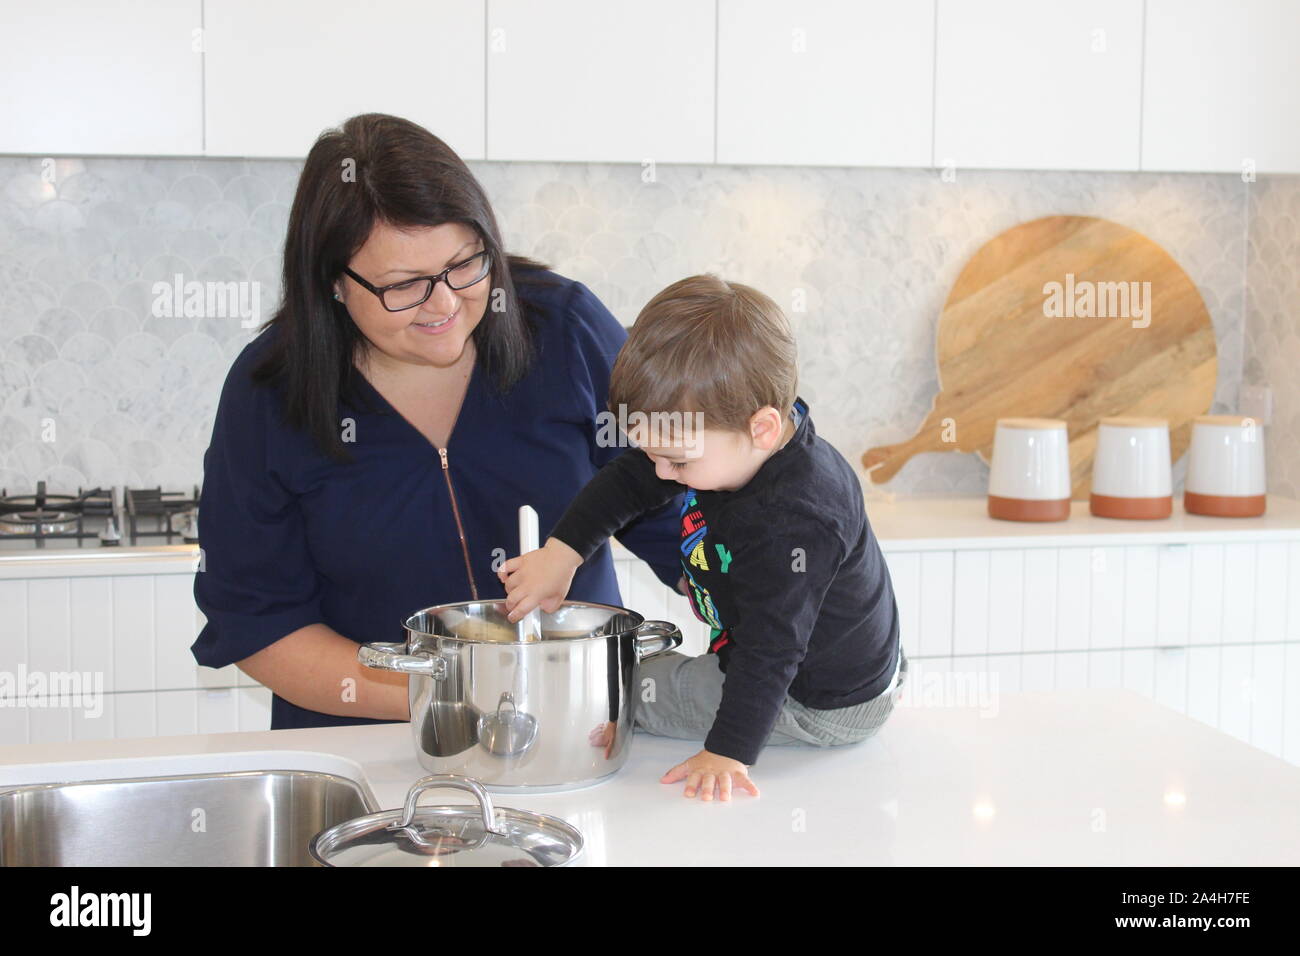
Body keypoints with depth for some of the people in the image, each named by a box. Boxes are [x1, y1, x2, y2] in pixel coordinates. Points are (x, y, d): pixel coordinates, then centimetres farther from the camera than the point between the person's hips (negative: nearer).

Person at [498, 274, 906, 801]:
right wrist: (561, 553, -7)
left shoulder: (791, 523, -39)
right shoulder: (732, 439, -12)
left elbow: (769, 648, -37)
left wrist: (728, 752, -36)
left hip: (822, 707, -9)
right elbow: (629, 480, 0)